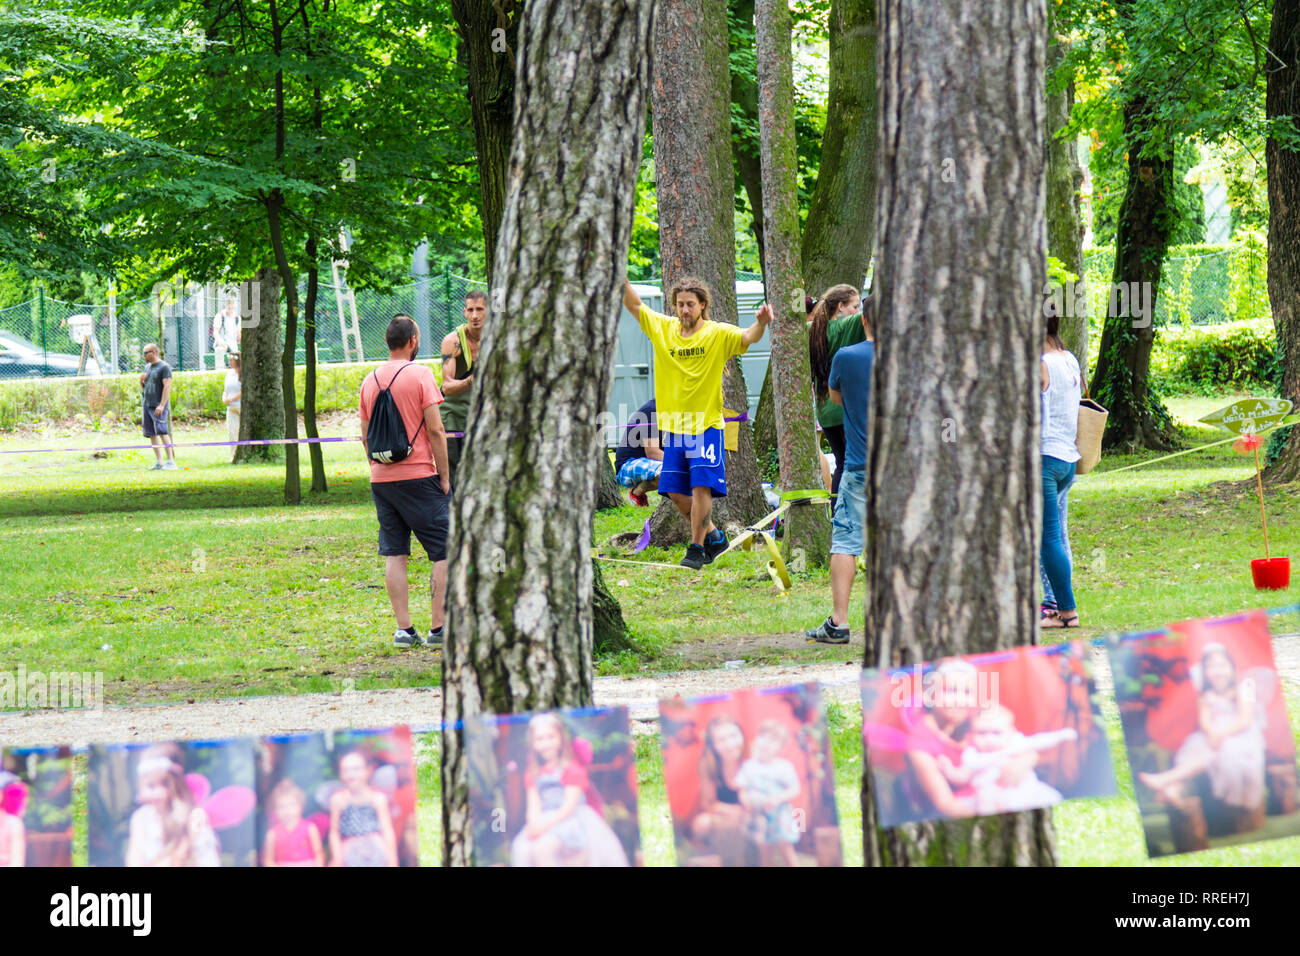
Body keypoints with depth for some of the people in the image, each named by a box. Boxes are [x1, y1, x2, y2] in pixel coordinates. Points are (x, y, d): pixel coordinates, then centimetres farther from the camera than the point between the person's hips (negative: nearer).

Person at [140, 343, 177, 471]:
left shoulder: (164, 367, -7)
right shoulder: (147, 367, 18)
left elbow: (167, 386, -14)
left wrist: (161, 405, -22)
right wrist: (141, 381, 2)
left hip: (158, 407, -8)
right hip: (147, 405, 8)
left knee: (162, 432, -15)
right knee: (152, 435, 5)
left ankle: (171, 461, -16)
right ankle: (159, 462, 8)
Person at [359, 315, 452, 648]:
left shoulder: (370, 381, 9)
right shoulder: (419, 374, -7)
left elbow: (365, 436, 12)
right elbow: (435, 429, -10)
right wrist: (444, 475, -4)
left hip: (381, 479, 5)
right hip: (419, 475, -5)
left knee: (394, 555, 6)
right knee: (444, 552, 1)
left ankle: (403, 629, 3)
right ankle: (439, 628, -3)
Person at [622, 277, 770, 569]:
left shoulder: (718, 334, -5)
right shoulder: (662, 329, 7)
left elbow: (748, 337, -20)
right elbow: (634, 305, 10)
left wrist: (761, 323, -42)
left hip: (707, 426, -5)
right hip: (673, 427, 5)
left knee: (701, 487, -12)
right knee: (675, 491, 5)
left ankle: (696, 548, -4)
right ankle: (713, 536, 23)